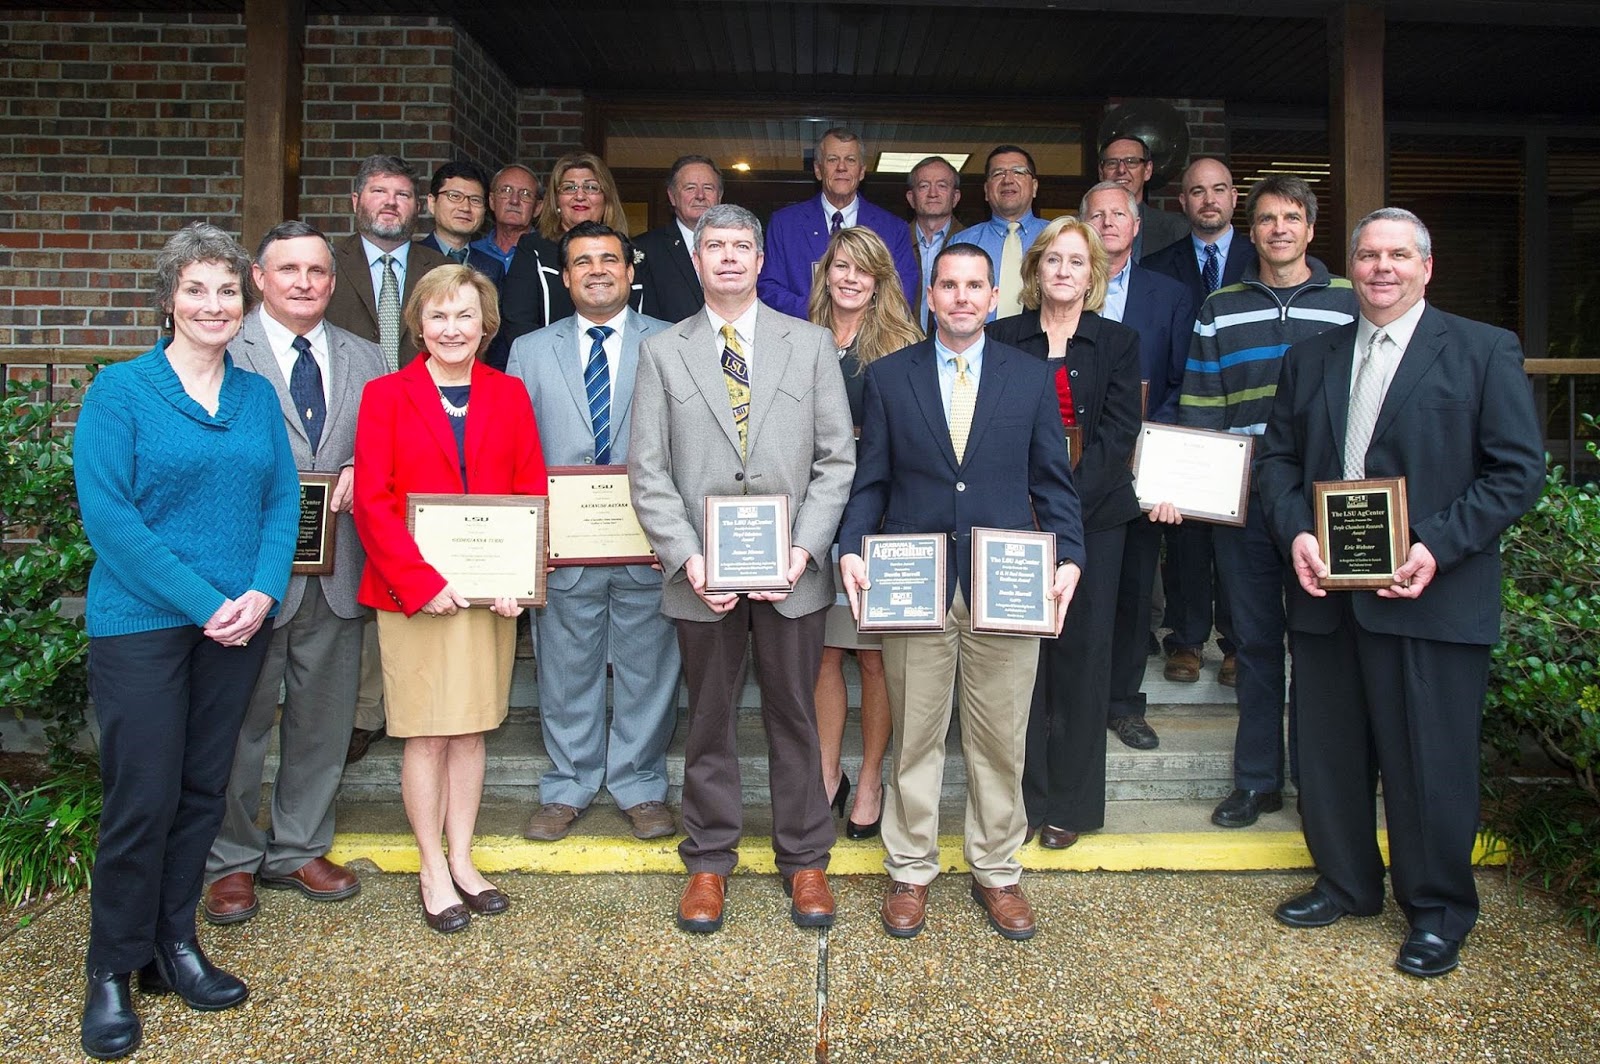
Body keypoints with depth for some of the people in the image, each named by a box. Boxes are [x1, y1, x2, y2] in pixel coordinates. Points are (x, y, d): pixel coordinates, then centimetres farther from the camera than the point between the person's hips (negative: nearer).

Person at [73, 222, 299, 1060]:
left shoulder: (258, 396, 9)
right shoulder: (120, 390, -4)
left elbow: (282, 500, 5)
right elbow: (105, 512, -12)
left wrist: (260, 594, -11)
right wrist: (204, 604, -16)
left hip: (238, 622, 4)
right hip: (140, 622, -4)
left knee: (203, 790, 11)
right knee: (142, 796, -1)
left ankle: (174, 943, 26)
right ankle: (111, 972, 17)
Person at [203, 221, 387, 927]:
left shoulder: (364, 361, 11)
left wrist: (361, 474, -10)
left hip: (337, 570, 4)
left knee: (323, 722, 14)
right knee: (240, 723, 7)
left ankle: (299, 850, 31)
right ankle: (231, 862, 26)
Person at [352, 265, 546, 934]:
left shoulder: (508, 395, 8)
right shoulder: (386, 394, 1)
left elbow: (532, 493, 5)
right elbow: (370, 502, -6)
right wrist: (421, 580, -15)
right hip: (413, 592, -2)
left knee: (472, 730, 10)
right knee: (426, 735, 3)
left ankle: (462, 860, 24)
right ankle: (433, 871, 18)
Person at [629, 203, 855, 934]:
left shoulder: (811, 345, 6)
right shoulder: (662, 353, 6)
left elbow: (837, 459, 2)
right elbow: (648, 471, 0)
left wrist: (804, 549, -10)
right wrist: (688, 558, -11)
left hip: (792, 572, 0)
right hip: (702, 575, 0)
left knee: (794, 717, 10)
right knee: (709, 722, 11)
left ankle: (804, 860, 26)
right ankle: (709, 861, 27)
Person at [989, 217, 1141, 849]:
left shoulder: (1118, 343, 7)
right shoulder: (1004, 339, 7)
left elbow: (1119, 432, -3)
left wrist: (1067, 501, -15)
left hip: (1091, 516, 0)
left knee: (1080, 652, 4)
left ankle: (1070, 803, 16)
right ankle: (1021, 800, 12)